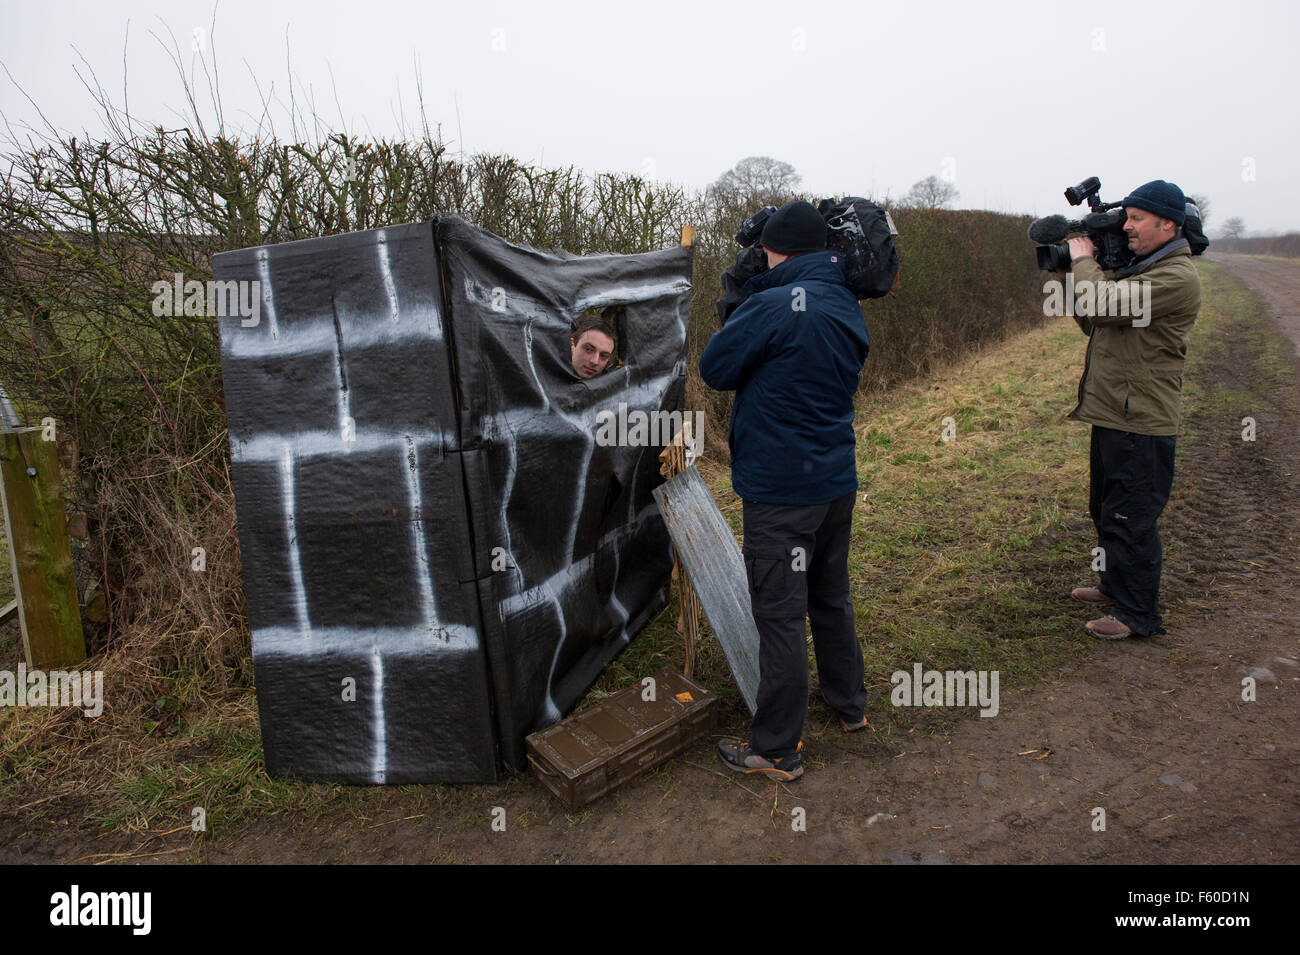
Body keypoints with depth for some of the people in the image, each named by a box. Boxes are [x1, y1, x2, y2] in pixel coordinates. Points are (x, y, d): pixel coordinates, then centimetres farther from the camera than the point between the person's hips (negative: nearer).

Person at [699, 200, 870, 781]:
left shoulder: (774, 304, -18)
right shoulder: (848, 307, 9)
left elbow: (714, 368, -10)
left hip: (781, 492, -8)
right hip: (837, 480, 9)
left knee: (779, 615, 0)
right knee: (831, 598, 23)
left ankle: (776, 751, 12)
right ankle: (849, 705, 40)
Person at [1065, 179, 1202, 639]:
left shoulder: (1177, 277, -17)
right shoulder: (1140, 267, 15)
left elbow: (1102, 307, -26)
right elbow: (1093, 321, 16)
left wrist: (1083, 260, -9)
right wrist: (1077, 271, 4)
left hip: (1140, 422, -10)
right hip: (1113, 412, 10)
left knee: (1130, 518, -3)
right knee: (1106, 509, 21)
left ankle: (1138, 615, 8)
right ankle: (1115, 586, 38)